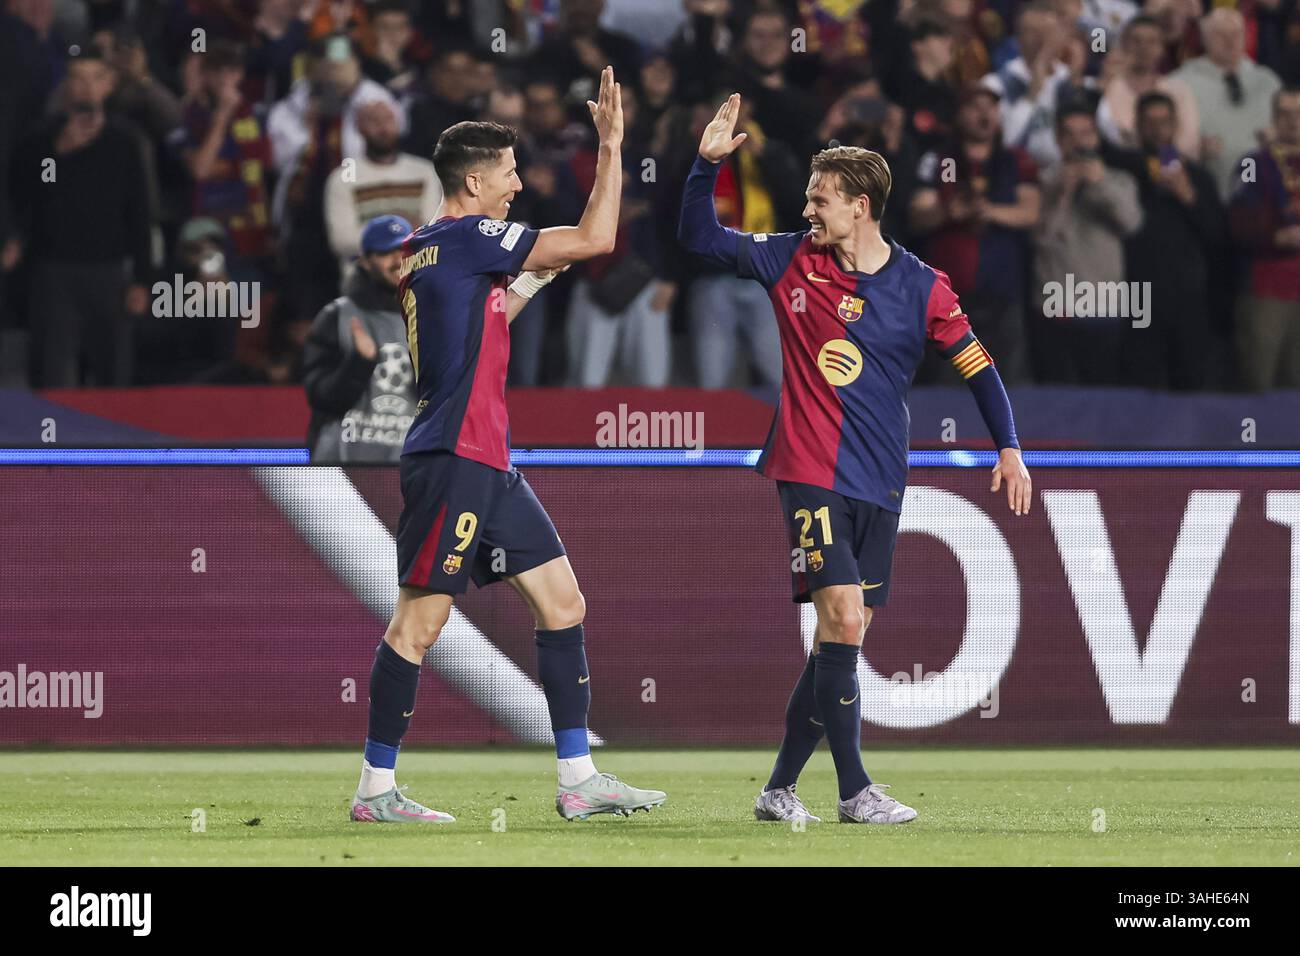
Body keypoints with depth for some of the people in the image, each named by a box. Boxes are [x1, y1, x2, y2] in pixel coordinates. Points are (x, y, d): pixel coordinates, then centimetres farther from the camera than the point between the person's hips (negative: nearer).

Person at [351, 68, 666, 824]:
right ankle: (375, 789, -1)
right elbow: (595, 239, -12)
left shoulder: (431, 250, 17)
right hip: (453, 458, -10)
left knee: (563, 601, 7)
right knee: (421, 620, -6)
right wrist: (612, 146, -5)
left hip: (488, 464, 10)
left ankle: (579, 779, 7)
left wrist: (530, 281, 24)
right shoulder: (467, 237, -11)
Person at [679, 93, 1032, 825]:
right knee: (843, 620, -16)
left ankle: (781, 787, 15)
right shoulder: (793, 261, 2)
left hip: (880, 485, 2)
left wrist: (1009, 449, -6)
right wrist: (708, 164, -9)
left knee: (843, 639, 4)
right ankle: (855, 791, -11)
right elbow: (701, 239, 5)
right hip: (811, 475, -2)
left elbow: (978, 367, 4)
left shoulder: (922, 289, 0)